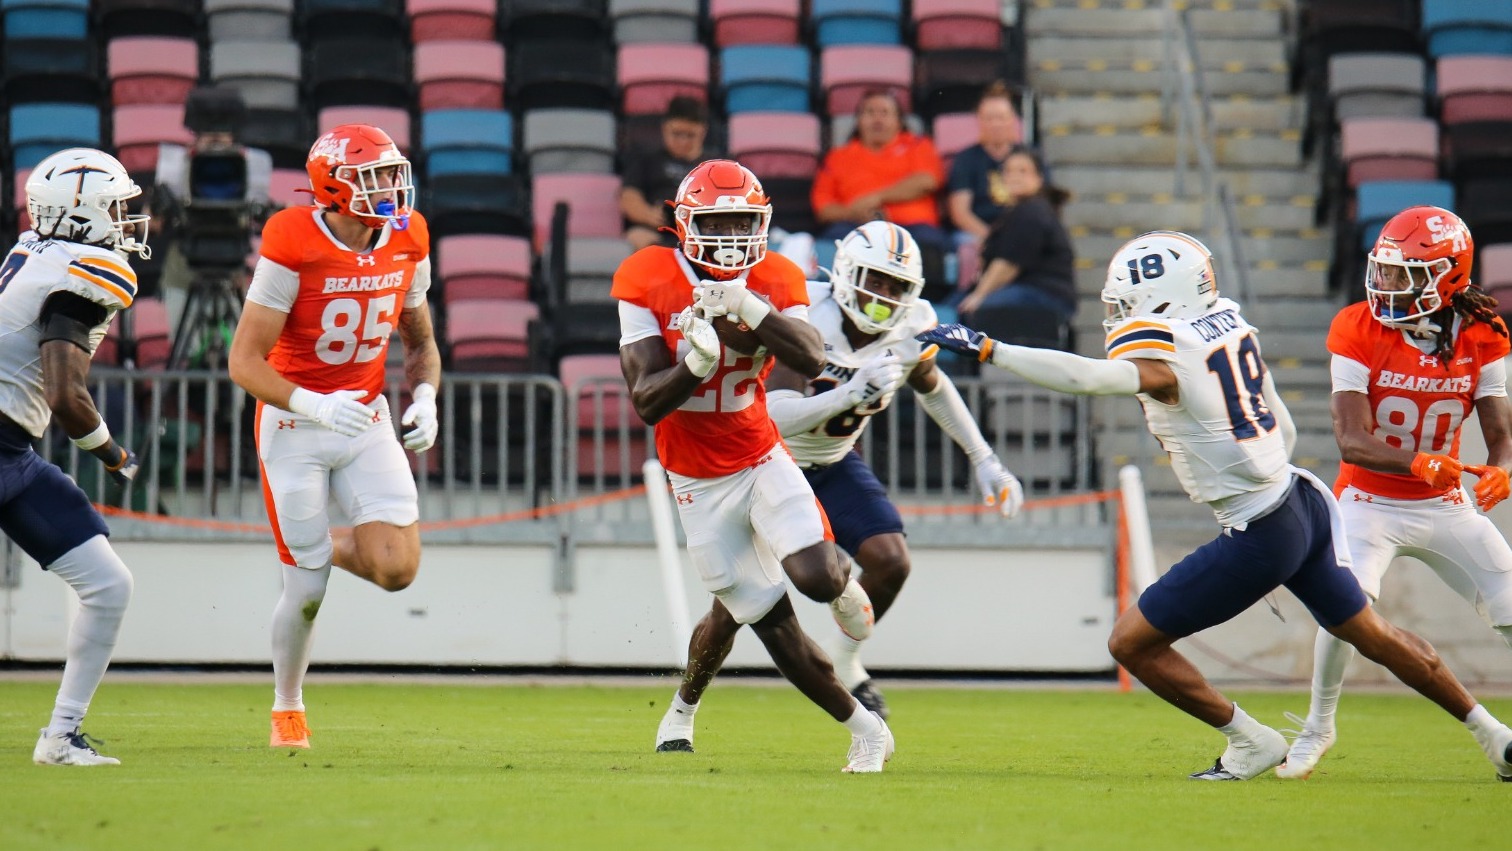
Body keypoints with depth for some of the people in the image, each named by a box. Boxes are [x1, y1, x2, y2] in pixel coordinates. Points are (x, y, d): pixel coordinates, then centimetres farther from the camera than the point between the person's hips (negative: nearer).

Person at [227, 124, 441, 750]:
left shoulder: (406, 246, -2)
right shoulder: (294, 248, -19)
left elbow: (420, 343, 14)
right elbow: (244, 361, -17)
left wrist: (424, 399, -6)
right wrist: (313, 407, -32)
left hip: (366, 419, 4)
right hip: (295, 424, -4)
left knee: (396, 569, -13)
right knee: (308, 588, -2)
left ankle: (331, 545, 22)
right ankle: (287, 705, 24)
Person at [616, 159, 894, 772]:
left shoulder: (774, 281, -4)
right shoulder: (649, 282, -12)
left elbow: (812, 361, -22)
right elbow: (645, 404, -16)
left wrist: (750, 310, -34)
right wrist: (694, 365, -34)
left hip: (763, 460, 1)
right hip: (700, 483, -1)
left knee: (814, 576, -22)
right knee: (771, 621, -3)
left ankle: (841, 581, 16)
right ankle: (861, 726, 11)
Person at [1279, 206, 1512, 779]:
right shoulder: (1359, 331, -16)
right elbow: (1351, 440, -23)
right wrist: (1418, 463, -41)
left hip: (1445, 506, 3)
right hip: (1371, 501, -3)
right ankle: (1318, 727, 1)